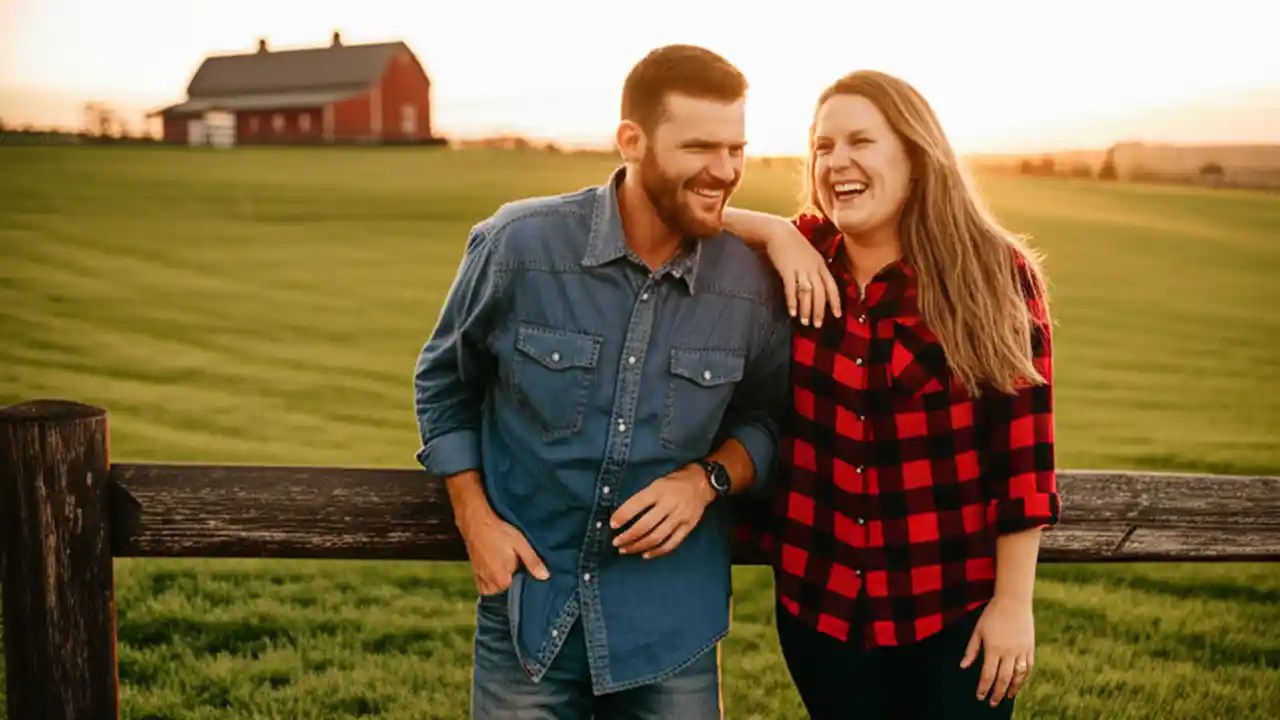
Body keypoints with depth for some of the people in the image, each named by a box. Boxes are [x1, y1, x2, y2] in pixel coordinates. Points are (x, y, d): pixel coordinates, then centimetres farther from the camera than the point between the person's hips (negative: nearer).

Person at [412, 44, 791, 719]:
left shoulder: (753, 285, -8)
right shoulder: (518, 244, -12)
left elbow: (767, 419, 8)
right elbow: (442, 382, 4)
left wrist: (707, 478, -12)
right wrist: (475, 518, -3)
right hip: (526, 609, -1)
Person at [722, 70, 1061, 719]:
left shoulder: (993, 275, -9)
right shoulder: (798, 259, 0)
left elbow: (1022, 442, -9)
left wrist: (1013, 600, -9)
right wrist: (775, 232, -12)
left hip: (955, 606, -3)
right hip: (818, 598, 3)